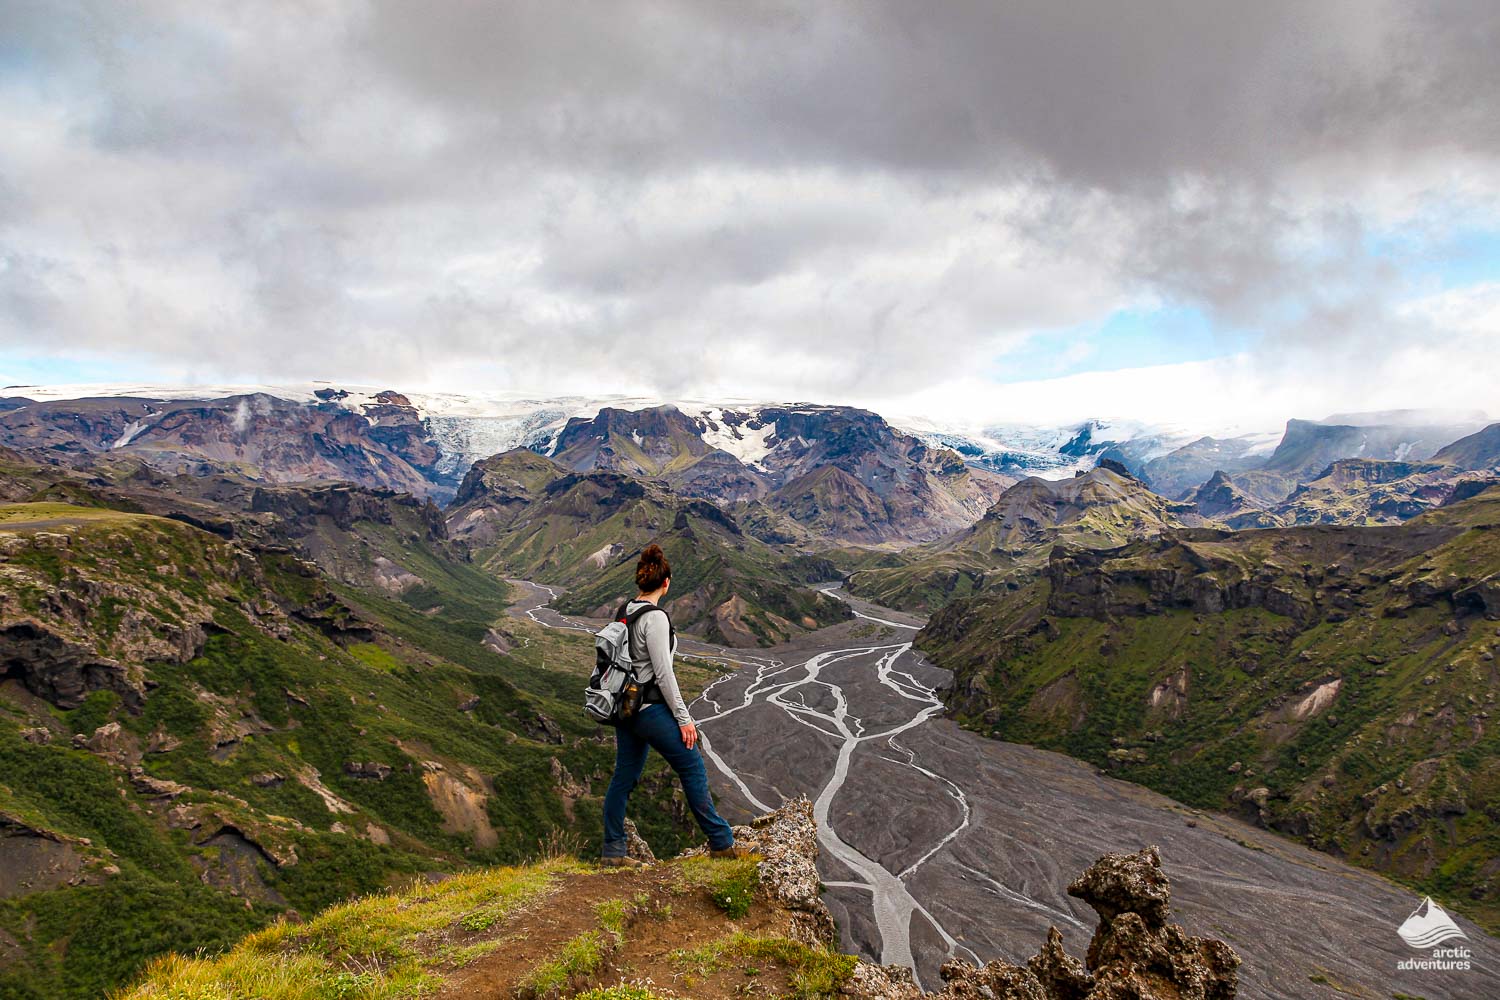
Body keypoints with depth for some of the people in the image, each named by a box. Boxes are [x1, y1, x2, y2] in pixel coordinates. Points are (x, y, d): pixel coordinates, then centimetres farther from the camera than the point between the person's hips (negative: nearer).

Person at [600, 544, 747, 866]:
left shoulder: (624, 613, 6)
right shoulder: (655, 618, -19)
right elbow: (663, 674, -20)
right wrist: (683, 718, -14)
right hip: (650, 709, -9)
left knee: (624, 776, 14)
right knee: (693, 769, 3)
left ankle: (613, 851, 19)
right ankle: (721, 842, 12)